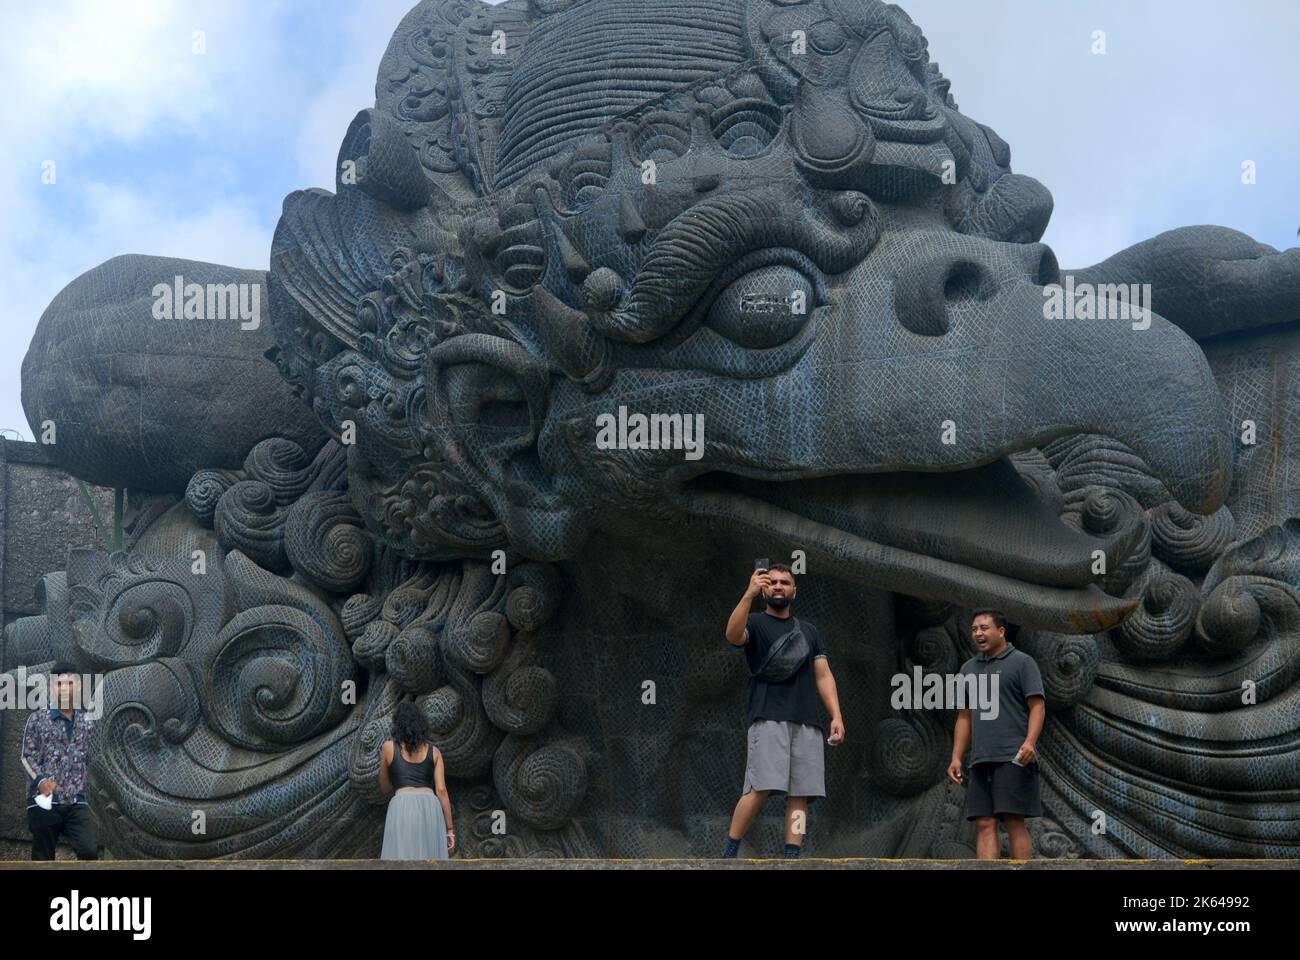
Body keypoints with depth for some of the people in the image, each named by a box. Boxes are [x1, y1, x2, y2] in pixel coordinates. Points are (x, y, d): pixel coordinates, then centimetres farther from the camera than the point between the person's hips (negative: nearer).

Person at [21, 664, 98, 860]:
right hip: (44, 800, -2)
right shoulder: (37, 718, 3)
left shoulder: (87, 723, 11)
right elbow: (28, 756, 0)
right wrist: (40, 780, -17)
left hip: (76, 802, 2)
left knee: (90, 850, -15)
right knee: (43, 858, 4)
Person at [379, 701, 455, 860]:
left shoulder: (388, 747, 13)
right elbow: (441, 790, 8)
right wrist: (449, 829, 9)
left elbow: (385, 788, 23)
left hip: (403, 807, -2)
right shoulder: (434, 751, 16)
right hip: (430, 808, 2)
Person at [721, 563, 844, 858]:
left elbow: (823, 676, 17)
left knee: (800, 795, -3)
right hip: (769, 720, -5)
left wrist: (836, 716, 3)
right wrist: (749, 594, -28)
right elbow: (733, 636, -16)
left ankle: (792, 859, -2)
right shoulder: (755, 623, 8)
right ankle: (728, 854, -8)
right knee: (760, 789, -16)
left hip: (808, 723, 5)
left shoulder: (809, 631, 23)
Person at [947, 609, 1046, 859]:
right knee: (984, 825, -1)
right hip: (980, 761, 6)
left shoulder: (1022, 662, 2)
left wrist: (1029, 742, -21)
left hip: (1014, 759, -5)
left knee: (1014, 822, -7)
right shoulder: (969, 668, 19)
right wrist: (956, 757, 13)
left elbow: (1037, 706, -6)